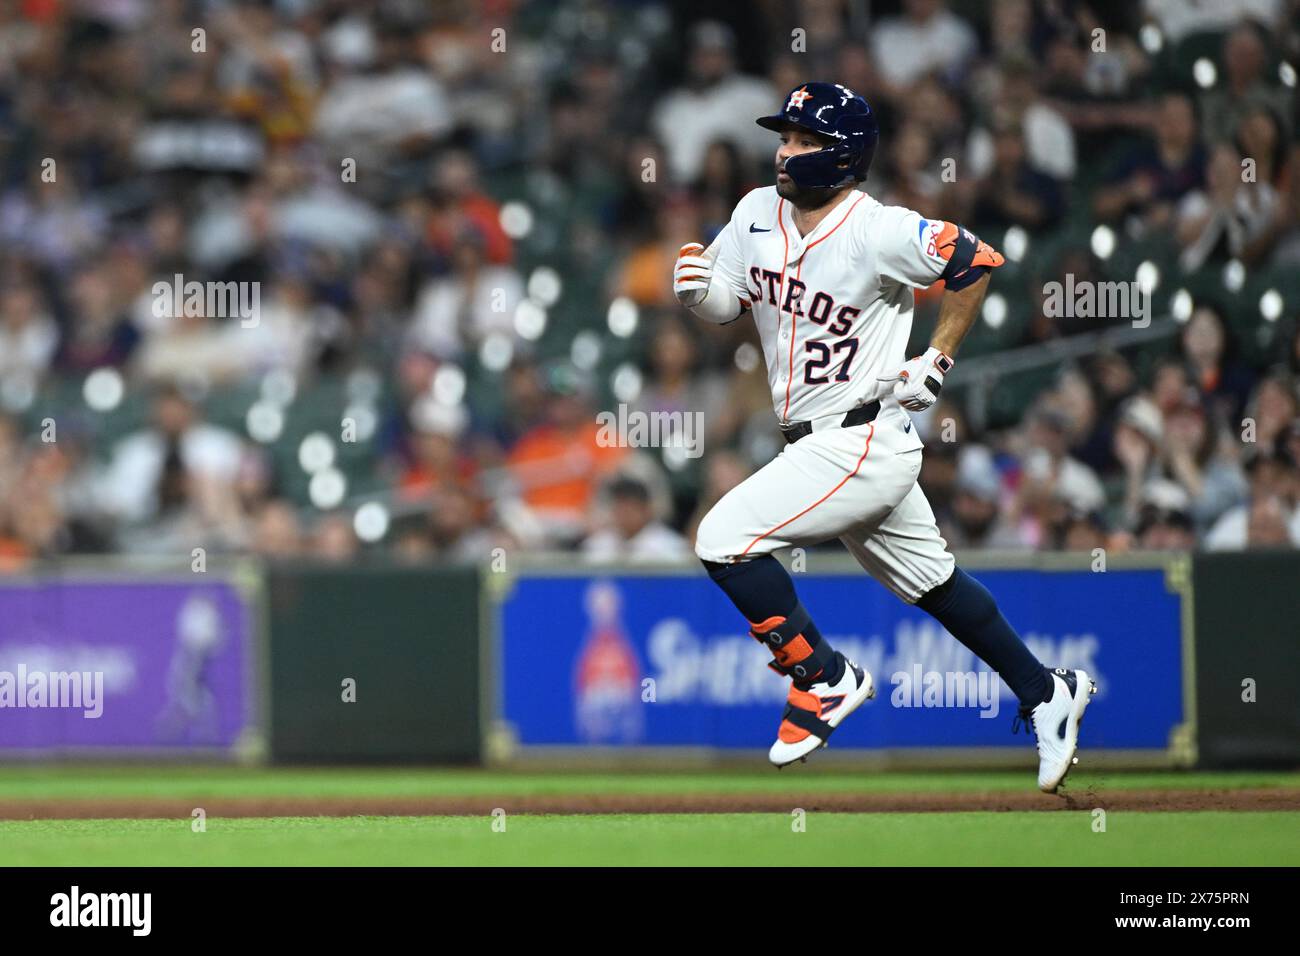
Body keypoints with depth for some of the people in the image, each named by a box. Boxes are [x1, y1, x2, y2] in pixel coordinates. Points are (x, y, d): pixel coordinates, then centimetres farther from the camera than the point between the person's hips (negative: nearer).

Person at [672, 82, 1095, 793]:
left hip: (861, 444, -8)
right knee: (931, 581, 18)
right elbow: (724, 303, 12)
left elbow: (976, 262, -11)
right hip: (816, 443, 8)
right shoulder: (759, 213, 3)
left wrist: (937, 362, -10)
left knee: (724, 537, -15)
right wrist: (697, 287, -11)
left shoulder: (879, 232, -18)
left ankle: (824, 678, -2)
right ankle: (1044, 694, 31)